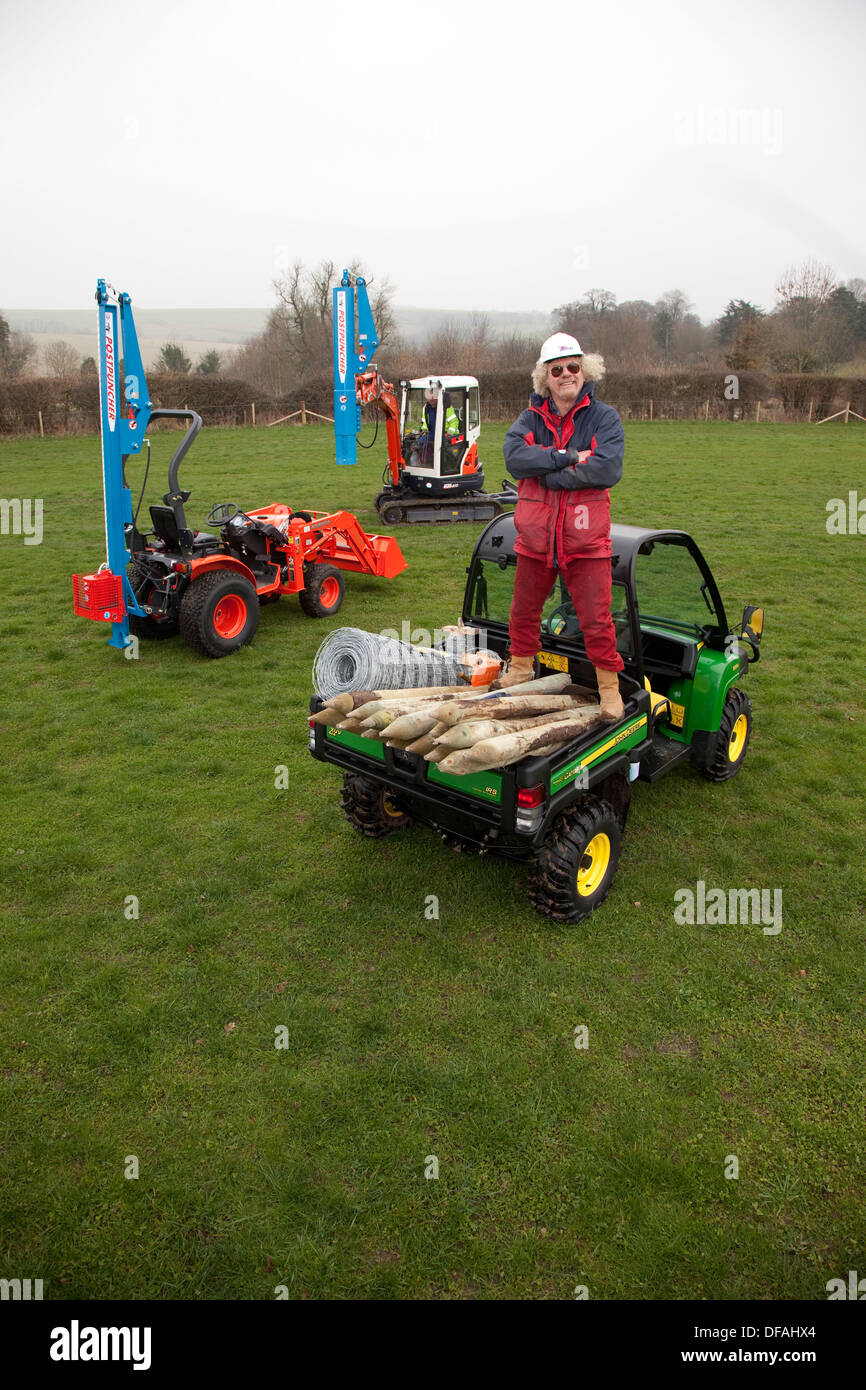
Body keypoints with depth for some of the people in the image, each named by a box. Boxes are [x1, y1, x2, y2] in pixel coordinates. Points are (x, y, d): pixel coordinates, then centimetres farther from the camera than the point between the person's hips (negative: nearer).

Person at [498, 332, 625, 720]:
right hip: (536, 536, 3)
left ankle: (609, 683, 14)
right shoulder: (532, 418, 7)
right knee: (524, 608, 16)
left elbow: (608, 469, -19)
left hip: (585, 539, -3)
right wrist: (568, 458, -20)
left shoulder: (604, 418, -2)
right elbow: (514, 456, -14)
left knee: (595, 617, -2)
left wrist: (546, 472, -15)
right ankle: (521, 666, 39)